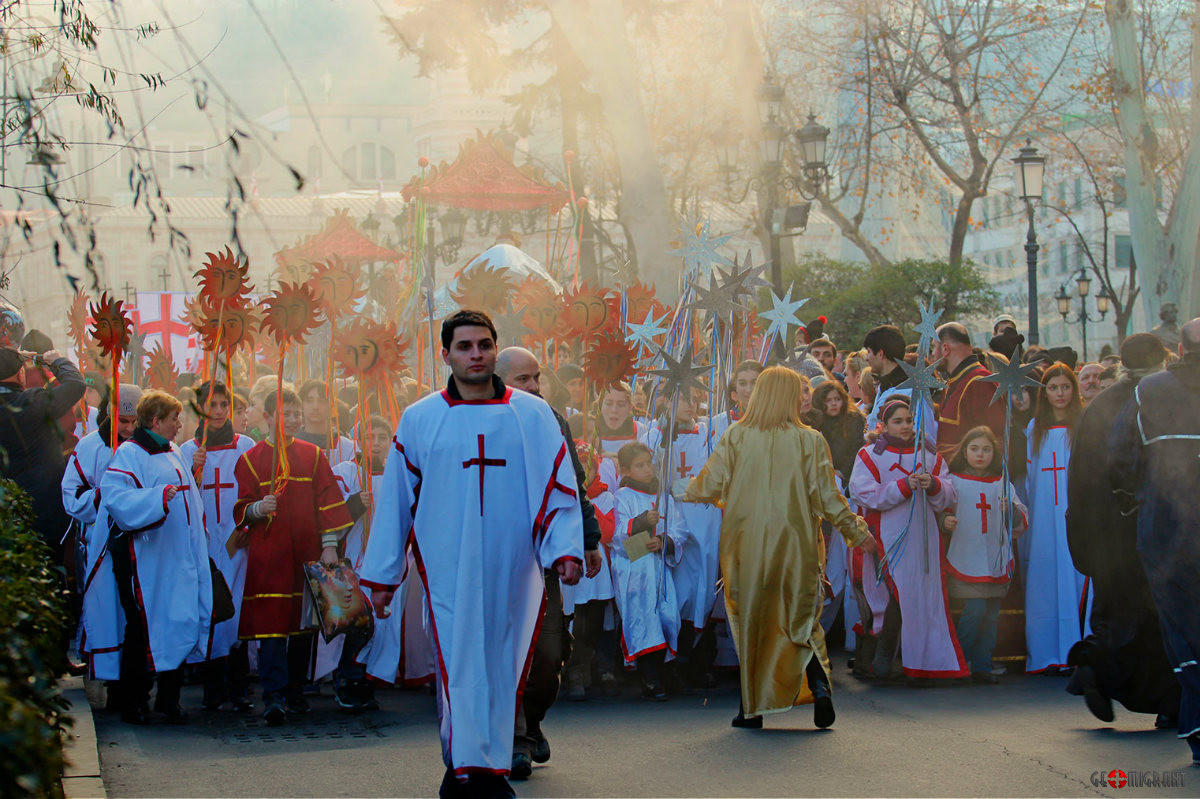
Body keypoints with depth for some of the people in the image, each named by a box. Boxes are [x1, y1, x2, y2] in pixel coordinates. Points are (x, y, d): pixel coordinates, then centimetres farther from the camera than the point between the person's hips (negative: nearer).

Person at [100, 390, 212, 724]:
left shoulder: (174, 454, 17)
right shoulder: (129, 455, -9)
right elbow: (116, 499, -23)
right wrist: (158, 496, -33)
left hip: (178, 559, 8)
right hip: (145, 560, -8)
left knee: (179, 623, 7)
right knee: (143, 630, -2)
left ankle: (169, 699, 17)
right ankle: (134, 703, 7)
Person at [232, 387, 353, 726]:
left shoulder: (313, 456, 10)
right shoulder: (251, 459, 5)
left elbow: (328, 501, 8)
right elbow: (240, 510, 3)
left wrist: (329, 544, 1)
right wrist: (257, 509, -19)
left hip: (306, 552, 3)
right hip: (268, 554, -3)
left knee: (303, 622, 7)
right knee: (271, 621, -11)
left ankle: (295, 690, 19)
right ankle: (273, 696, -14)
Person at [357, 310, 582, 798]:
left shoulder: (533, 416, 7)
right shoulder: (419, 420, 6)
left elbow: (559, 489, 7)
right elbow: (395, 498, 10)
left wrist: (565, 551, -7)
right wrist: (381, 575, 10)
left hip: (513, 572, 1)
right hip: (448, 571, -1)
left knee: (503, 665, 4)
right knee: (458, 666, -6)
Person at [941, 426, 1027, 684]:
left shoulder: (1003, 484, 11)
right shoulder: (954, 482, 4)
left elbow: (1021, 524, 8)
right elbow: (941, 513, 7)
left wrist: (1012, 510, -12)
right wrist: (945, 522, -15)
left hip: (998, 562, 3)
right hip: (966, 560, -3)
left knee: (991, 615, 4)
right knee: (975, 610, -12)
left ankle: (981, 666, 13)